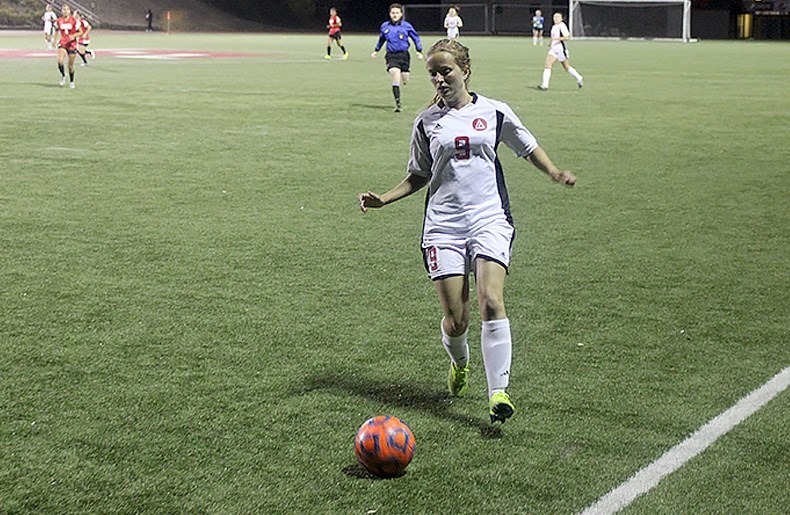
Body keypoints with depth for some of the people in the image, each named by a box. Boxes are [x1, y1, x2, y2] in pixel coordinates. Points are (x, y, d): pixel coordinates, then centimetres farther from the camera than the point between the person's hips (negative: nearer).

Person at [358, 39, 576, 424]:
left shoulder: (494, 112, 6)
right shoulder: (427, 122, 10)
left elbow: (529, 148, 19)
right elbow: (418, 176, 18)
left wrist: (554, 173, 2)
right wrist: (383, 199, 5)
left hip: (489, 219, -1)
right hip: (443, 225, 1)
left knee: (491, 302, -21)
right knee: (455, 320, -2)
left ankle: (499, 392, -16)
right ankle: (459, 363, 33)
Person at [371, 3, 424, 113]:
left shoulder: (406, 26, -2)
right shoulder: (385, 26, 4)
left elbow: (416, 38, 7)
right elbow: (381, 38, 24)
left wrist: (419, 51, -1)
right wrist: (376, 50, 29)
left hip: (404, 55, 0)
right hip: (391, 56, 0)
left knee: (405, 81, 5)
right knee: (396, 78, -17)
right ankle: (397, 104, -14)